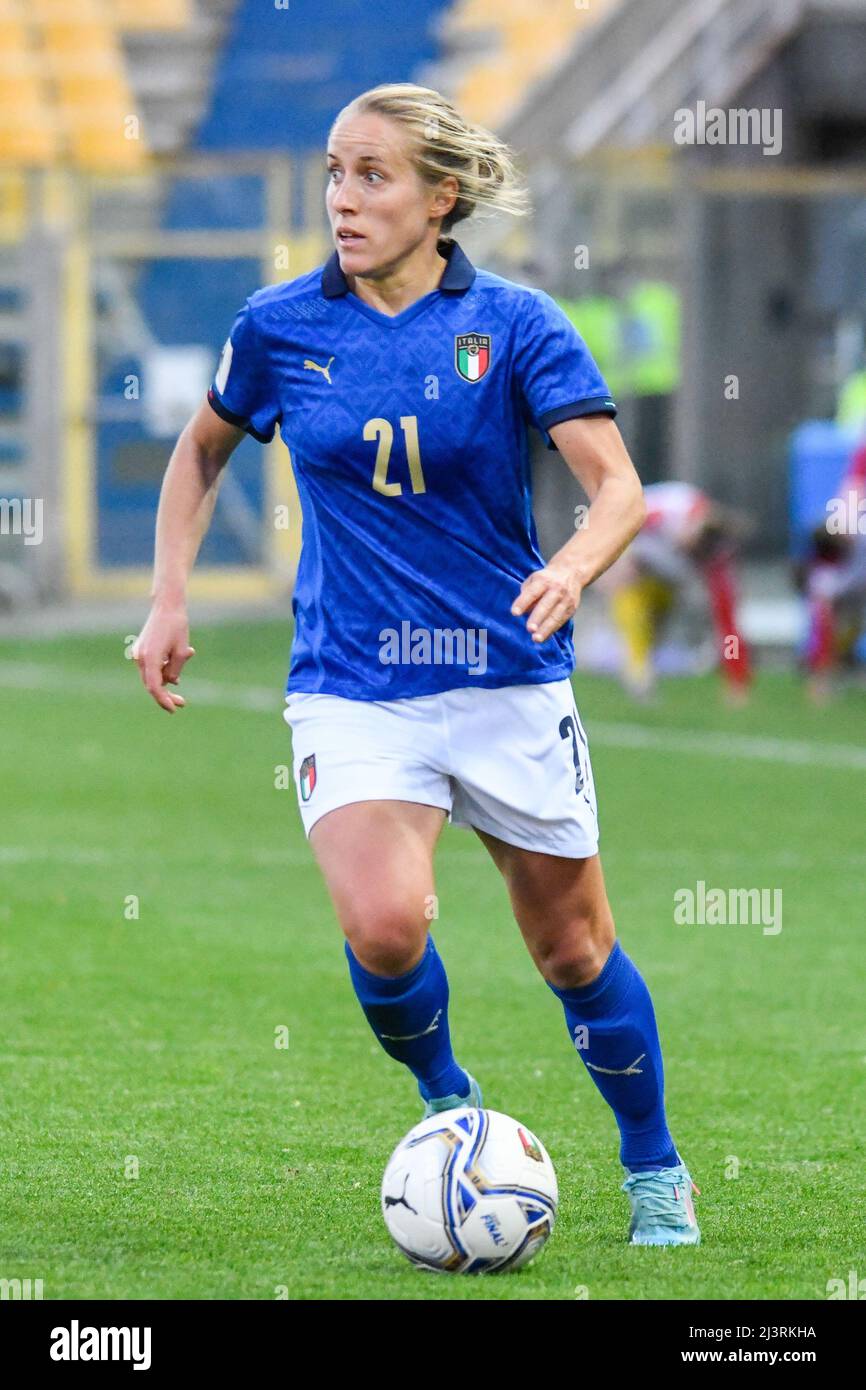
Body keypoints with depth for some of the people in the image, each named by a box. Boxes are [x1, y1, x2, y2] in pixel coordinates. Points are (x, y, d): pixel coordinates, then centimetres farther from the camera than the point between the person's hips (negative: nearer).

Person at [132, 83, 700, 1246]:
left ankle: (655, 1170, 31)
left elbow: (618, 484, -14)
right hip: (352, 690, 0)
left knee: (574, 947, 8)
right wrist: (169, 600, 9)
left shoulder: (515, 323, -7)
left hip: (508, 680, 0)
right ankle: (446, 1099, 9)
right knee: (384, 926, -23)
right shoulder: (280, 328, 0)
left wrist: (574, 567, -36)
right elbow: (204, 449, 19)